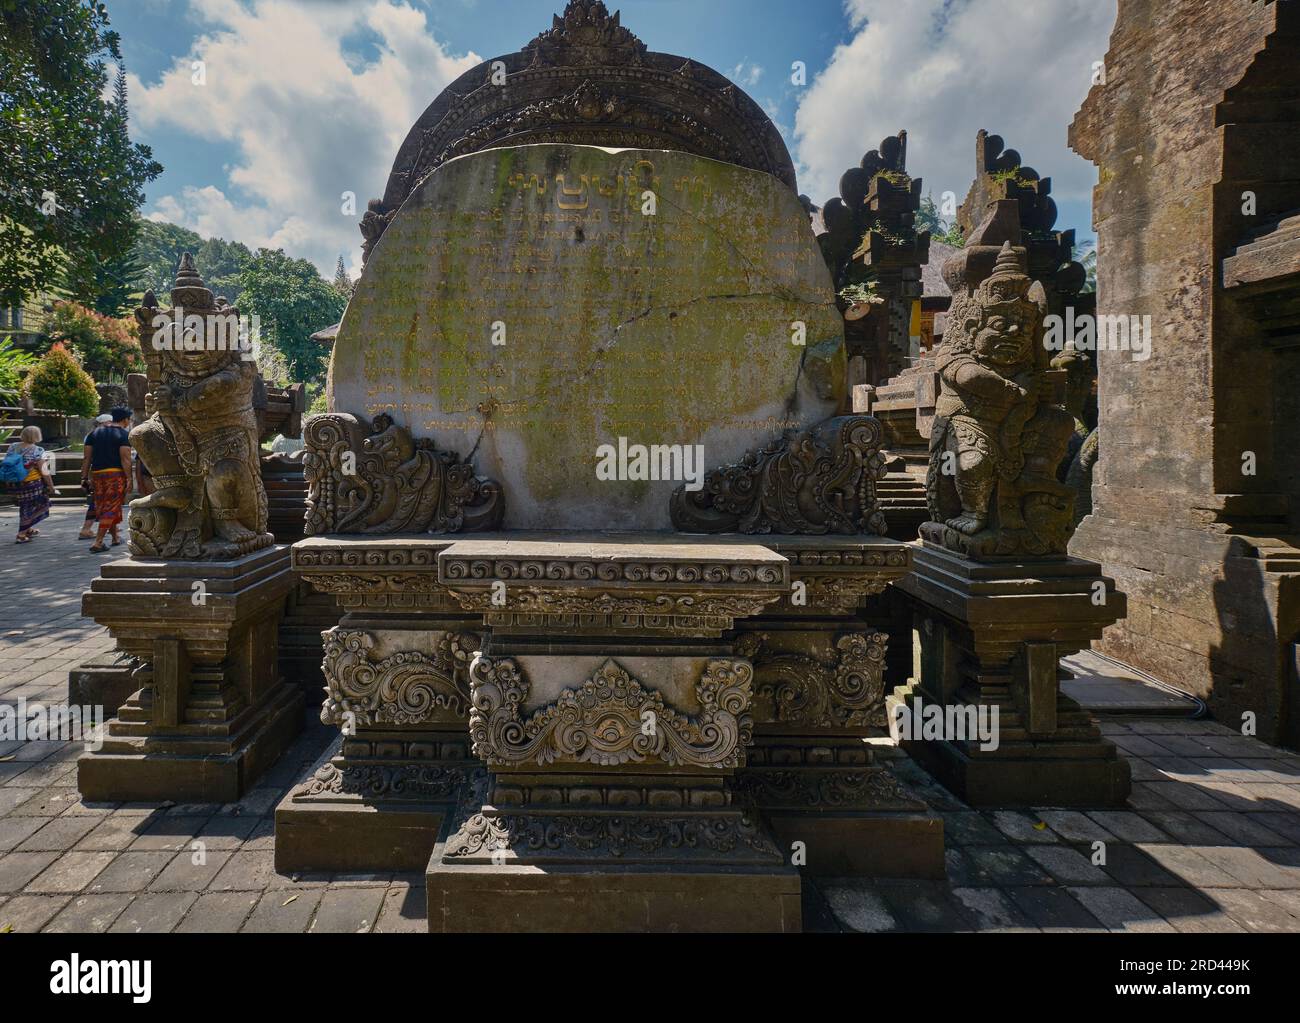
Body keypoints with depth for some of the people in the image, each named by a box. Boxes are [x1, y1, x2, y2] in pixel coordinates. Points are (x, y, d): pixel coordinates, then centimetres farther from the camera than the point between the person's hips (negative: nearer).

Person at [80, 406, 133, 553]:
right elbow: (125, 459, -13)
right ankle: (97, 543, -8)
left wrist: (85, 477, 11)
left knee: (102, 507, 18)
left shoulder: (94, 432, 12)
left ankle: (115, 537, 31)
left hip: (96, 474, 6)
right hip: (116, 474, -6)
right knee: (111, 508, -2)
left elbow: (86, 457, 10)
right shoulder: (123, 434, -5)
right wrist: (129, 478, -11)